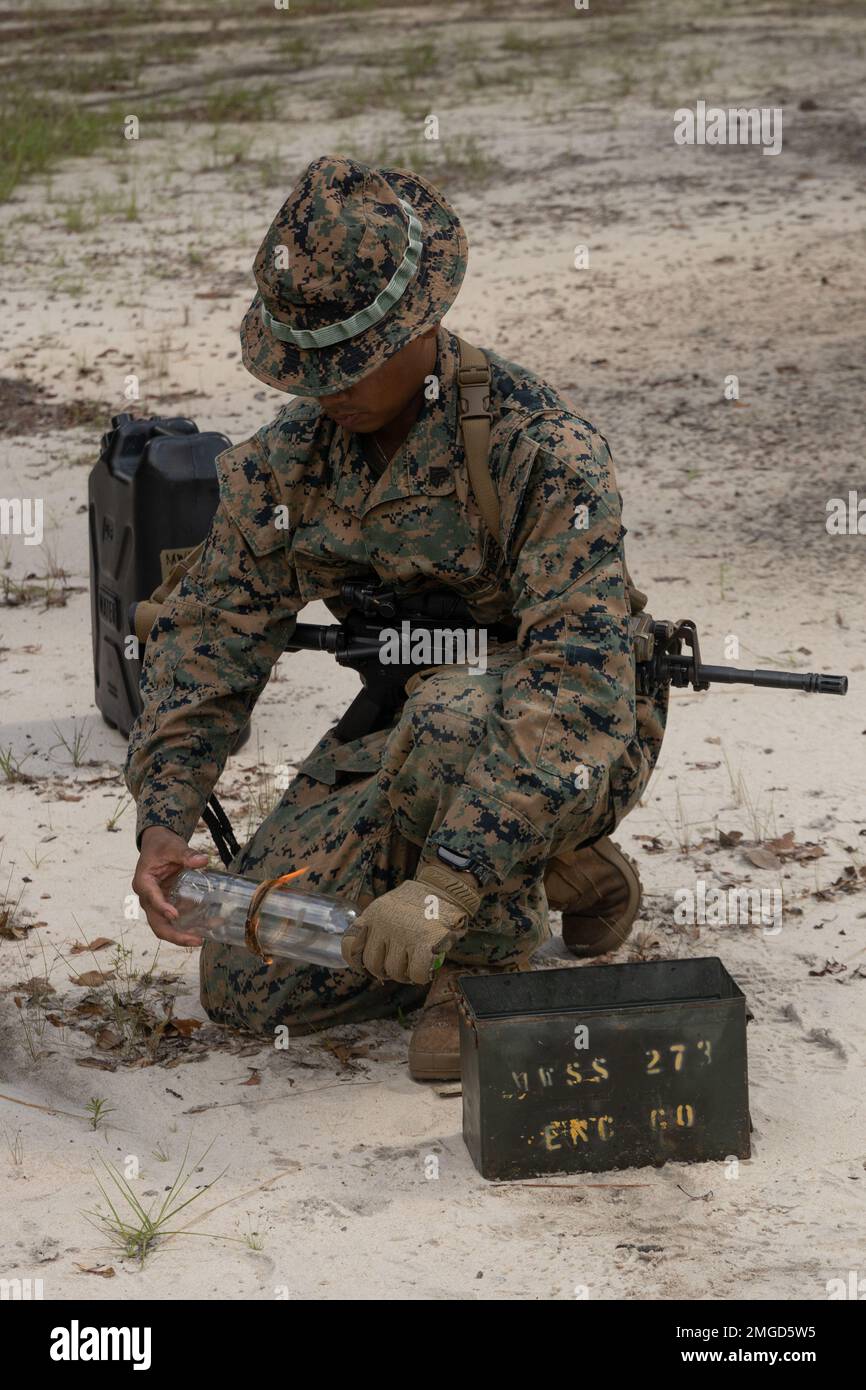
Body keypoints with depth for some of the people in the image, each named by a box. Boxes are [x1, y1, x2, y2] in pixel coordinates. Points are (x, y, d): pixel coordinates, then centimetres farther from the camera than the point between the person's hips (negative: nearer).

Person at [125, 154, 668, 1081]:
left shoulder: (539, 448, -26)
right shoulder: (289, 457, -6)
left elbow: (577, 686, -36)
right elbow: (208, 637, 0)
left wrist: (447, 882, -44)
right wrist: (164, 822, -17)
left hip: (574, 750, -6)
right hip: (399, 742, 7)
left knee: (450, 717, -41)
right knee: (245, 986, -5)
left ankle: (489, 951, -11)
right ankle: (546, 871, 10)